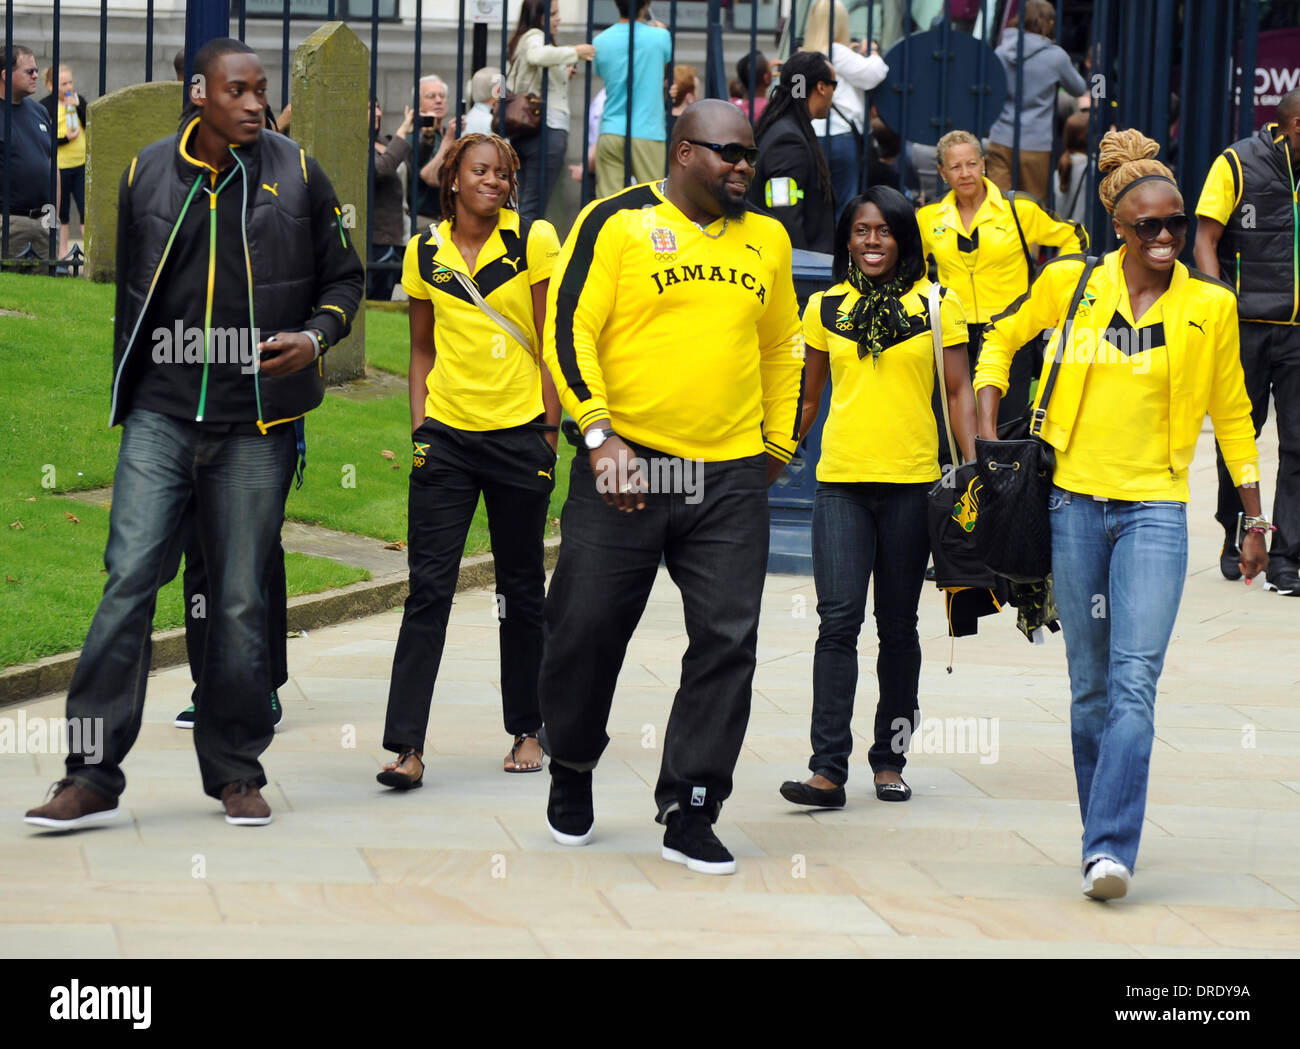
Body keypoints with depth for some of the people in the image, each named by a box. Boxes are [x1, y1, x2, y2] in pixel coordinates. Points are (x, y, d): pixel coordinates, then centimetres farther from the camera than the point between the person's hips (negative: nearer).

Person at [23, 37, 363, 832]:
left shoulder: (296, 175, 2)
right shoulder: (146, 175, 5)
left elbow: (344, 279, 10)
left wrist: (317, 336, -9)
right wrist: (124, 390, 16)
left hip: (255, 423, 0)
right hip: (162, 414, 0)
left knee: (241, 598, 4)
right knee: (130, 579, -9)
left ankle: (236, 772, 15)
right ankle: (93, 775, -7)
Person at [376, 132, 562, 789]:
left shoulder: (534, 240, -2)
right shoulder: (425, 252, 5)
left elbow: (551, 339, 0)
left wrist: (551, 426, -4)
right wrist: (418, 426, 6)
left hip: (519, 434, -1)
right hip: (447, 437, 1)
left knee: (521, 588, 9)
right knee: (429, 586, -6)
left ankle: (526, 728, 23)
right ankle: (407, 745, -9)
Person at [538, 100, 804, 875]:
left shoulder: (767, 240, 14)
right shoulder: (617, 223, -2)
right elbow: (570, 330, -7)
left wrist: (778, 442, 21)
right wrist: (601, 434, -16)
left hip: (732, 478, 4)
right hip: (626, 466, -3)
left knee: (727, 642, -3)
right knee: (588, 629, 2)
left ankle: (691, 812, 5)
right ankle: (572, 769, 28)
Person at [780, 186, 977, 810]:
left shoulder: (937, 305, 3)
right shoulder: (825, 308, 8)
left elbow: (958, 390, 4)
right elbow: (808, 395, 17)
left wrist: (973, 465, -5)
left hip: (911, 483, 0)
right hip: (840, 481, 1)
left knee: (898, 626, 8)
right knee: (838, 620, -9)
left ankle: (890, 760, 18)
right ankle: (828, 770, -13)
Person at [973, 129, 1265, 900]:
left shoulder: (1210, 306, 1)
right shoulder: (1070, 284, 2)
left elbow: (1232, 415, 10)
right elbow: (1003, 341, 19)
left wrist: (1255, 518, 10)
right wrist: (988, 433, 9)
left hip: (1154, 508, -2)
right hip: (1074, 502, 2)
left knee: (1135, 682, -14)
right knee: (1091, 685, 9)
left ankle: (1112, 849, -19)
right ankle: (1105, 832, 22)